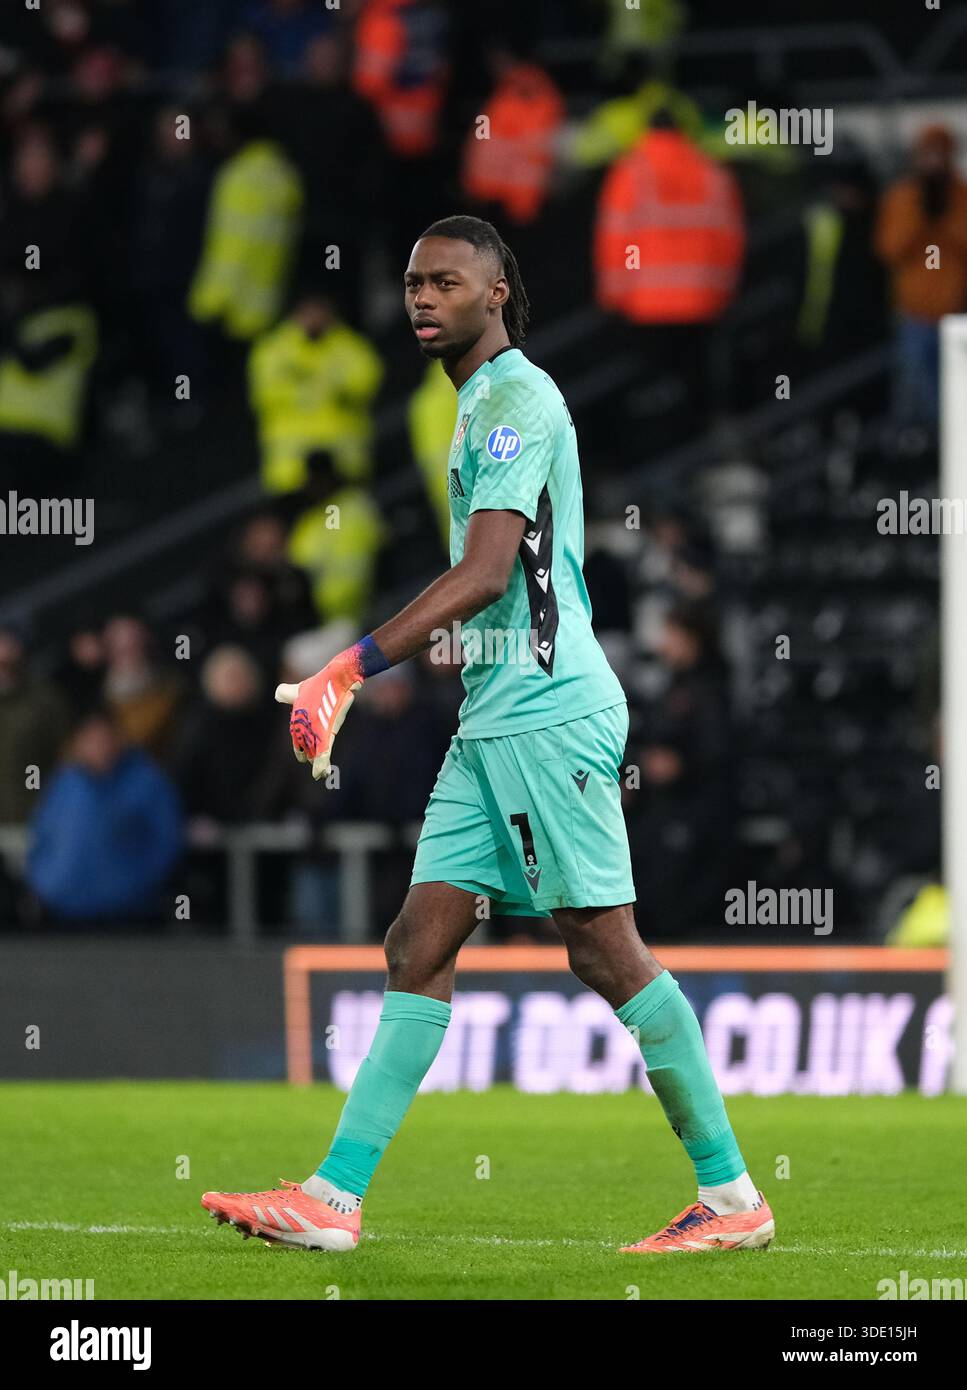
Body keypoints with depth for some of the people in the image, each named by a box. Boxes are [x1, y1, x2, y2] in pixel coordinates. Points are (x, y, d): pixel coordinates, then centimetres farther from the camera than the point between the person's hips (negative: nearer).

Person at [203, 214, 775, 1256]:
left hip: (550, 710, -10)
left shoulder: (519, 397, -10)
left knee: (604, 950, -8)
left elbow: (485, 573, -20)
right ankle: (334, 1198, -1)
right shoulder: (478, 406, 20)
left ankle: (731, 1197, -3)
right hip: (493, 717, 10)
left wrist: (349, 672, -23)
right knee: (418, 945, 2)